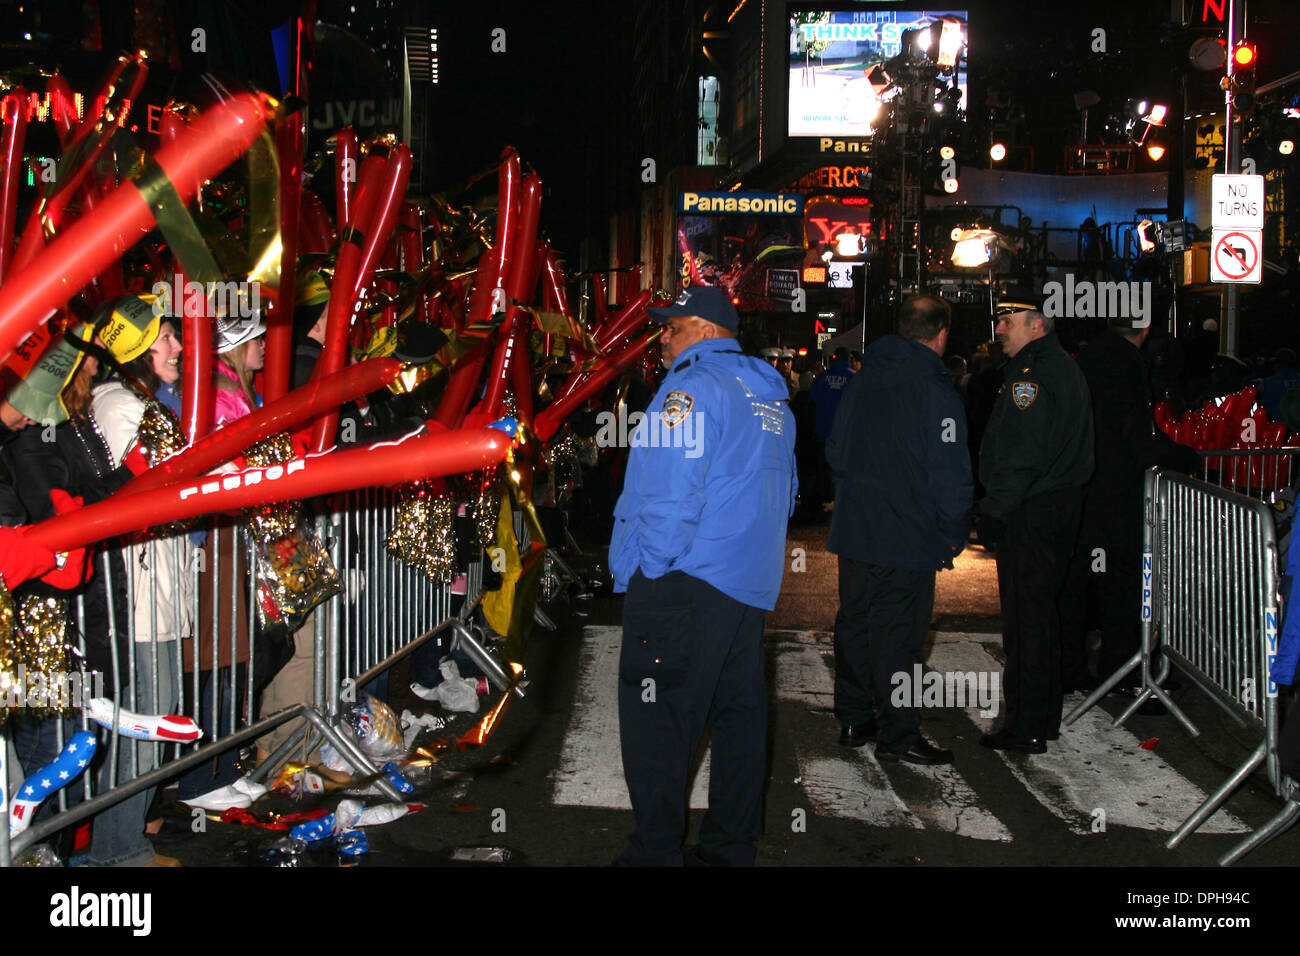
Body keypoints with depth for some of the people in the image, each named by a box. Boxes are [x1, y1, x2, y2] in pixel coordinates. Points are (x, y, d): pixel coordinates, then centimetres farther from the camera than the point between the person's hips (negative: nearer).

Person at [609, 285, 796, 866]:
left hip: (683, 581, -9)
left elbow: (671, 496, -18)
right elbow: (781, 495, 20)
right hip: (752, 587, 9)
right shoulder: (771, 399, 16)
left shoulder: (693, 388, -11)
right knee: (739, 716, 13)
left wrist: (646, 570, -11)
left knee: (656, 724, -3)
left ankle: (657, 852, 0)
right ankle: (732, 845, 21)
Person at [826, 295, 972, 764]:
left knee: (854, 624, 14)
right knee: (897, 636, -1)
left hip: (854, 531, 7)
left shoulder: (862, 382, 9)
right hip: (909, 537, -7)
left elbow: (836, 451, 18)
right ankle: (897, 735, 5)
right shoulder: (935, 390, -13)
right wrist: (953, 535, -5)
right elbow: (950, 473, -15)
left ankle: (854, 719, 23)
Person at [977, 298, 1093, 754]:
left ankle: (1025, 728, 0)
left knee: (1025, 618, -5)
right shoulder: (1064, 368, 16)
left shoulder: (1033, 375, -17)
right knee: (1041, 613, 17)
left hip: (1029, 516, -10)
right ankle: (1044, 719, 25)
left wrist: (993, 511, -16)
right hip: (1061, 506, 10)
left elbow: (1021, 455, -22)